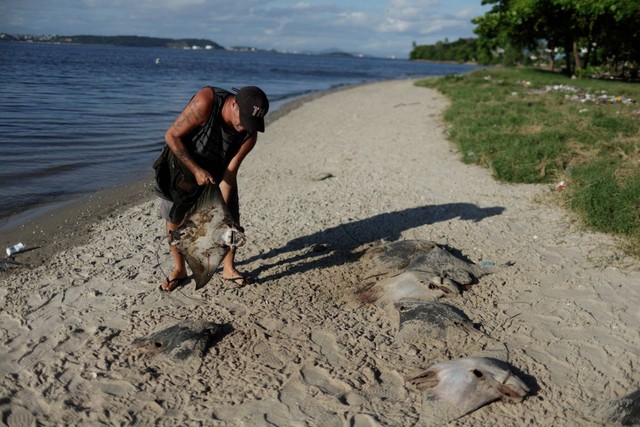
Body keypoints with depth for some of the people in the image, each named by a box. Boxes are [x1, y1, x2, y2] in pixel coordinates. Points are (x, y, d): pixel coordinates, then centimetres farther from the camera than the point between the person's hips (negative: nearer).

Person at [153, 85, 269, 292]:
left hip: (217, 170, 3)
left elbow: (230, 172, -20)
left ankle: (229, 268, 19)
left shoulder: (250, 134, -26)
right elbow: (171, 136, -29)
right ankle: (179, 270, 19)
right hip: (183, 161, -2)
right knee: (173, 217, 1)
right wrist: (196, 170, -32)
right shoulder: (206, 102, -38)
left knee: (231, 219, 0)